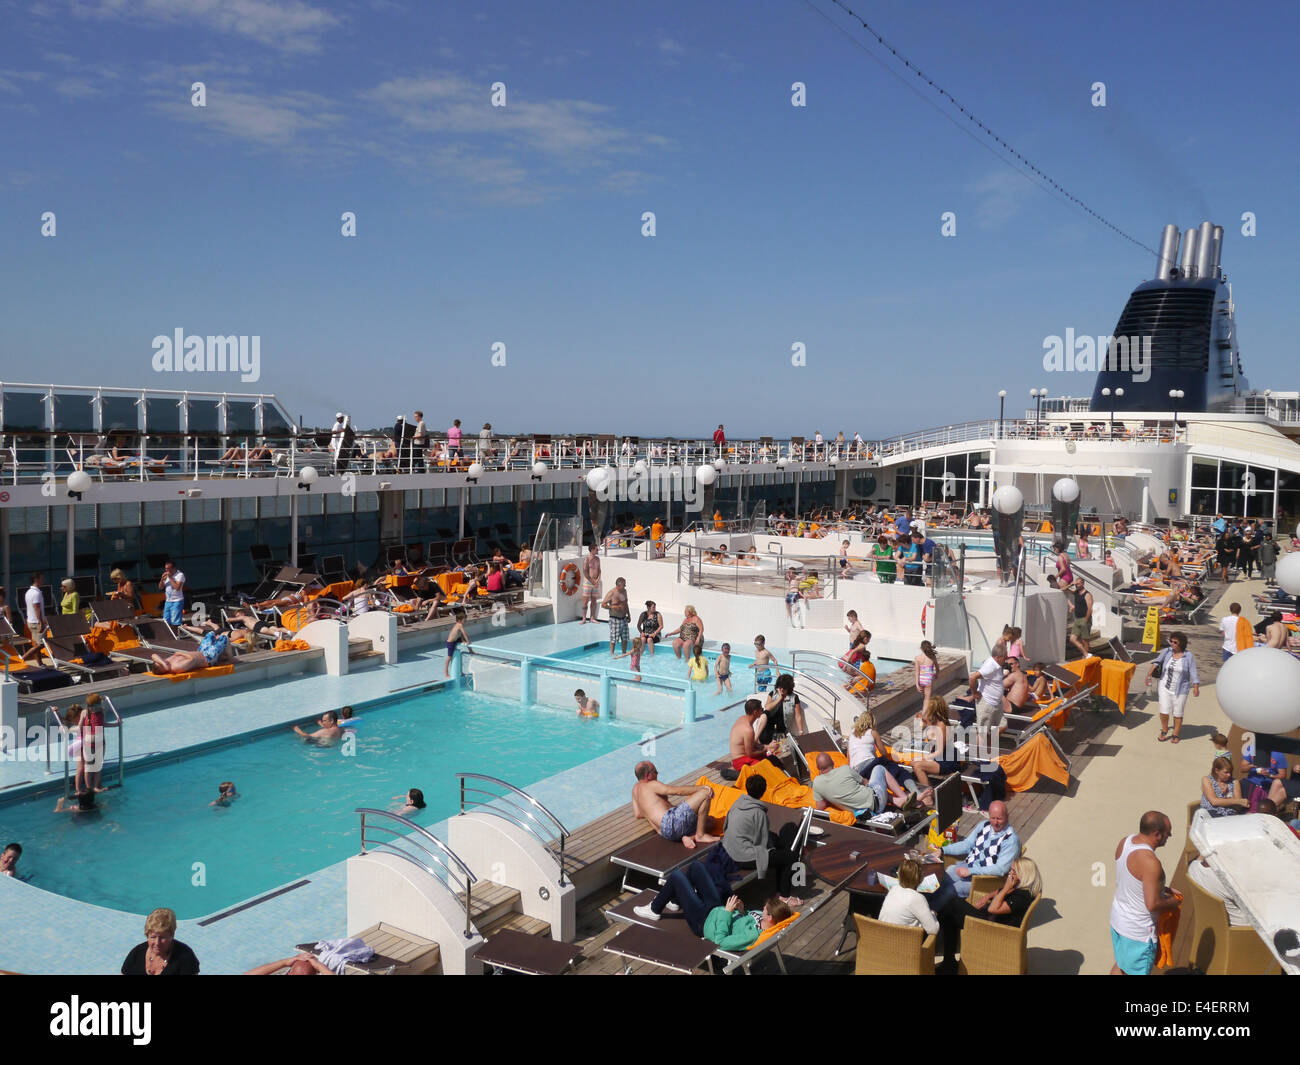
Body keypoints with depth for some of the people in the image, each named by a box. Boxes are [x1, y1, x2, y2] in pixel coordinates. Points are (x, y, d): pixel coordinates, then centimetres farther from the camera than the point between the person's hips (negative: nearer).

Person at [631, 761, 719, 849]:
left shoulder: (636, 788, 24)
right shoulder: (652, 785, -1)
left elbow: (637, 814, 29)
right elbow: (678, 791, -9)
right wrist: (702, 788, -4)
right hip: (671, 822, -10)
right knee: (705, 793, -11)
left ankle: (689, 836, -6)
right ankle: (700, 835, -9)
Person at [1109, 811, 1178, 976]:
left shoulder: (1124, 842, -5)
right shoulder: (1150, 863, -32)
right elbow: (1153, 904, -30)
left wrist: (1162, 889, 8)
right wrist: (1172, 903, -11)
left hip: (1117, 918, 8)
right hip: (1138, 931, -8)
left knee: (1120, 965, 26)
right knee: (1136, 971, 12)